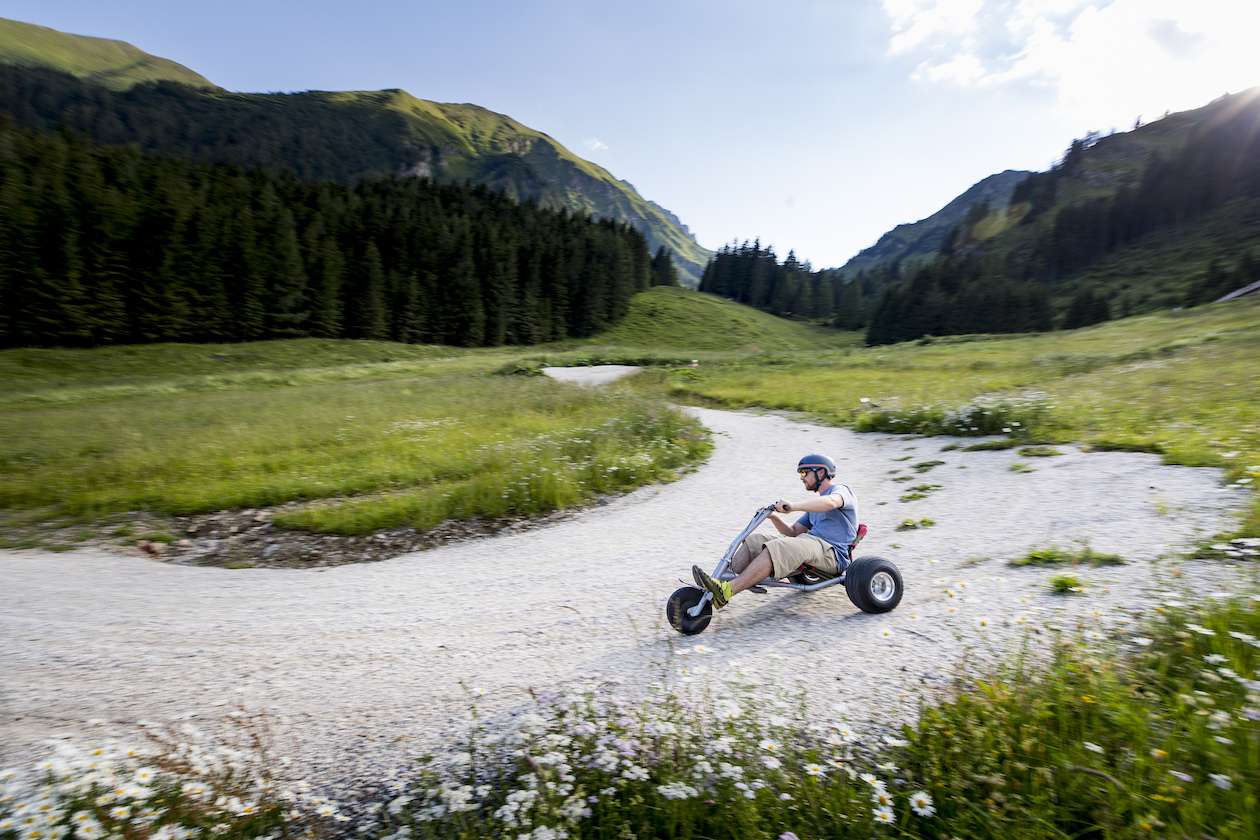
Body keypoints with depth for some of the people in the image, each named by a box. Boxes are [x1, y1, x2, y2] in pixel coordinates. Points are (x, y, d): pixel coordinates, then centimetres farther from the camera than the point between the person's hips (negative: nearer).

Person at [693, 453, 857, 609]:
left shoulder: (842, 490, 4)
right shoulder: (815, 504, 31)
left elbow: (830, 502, -23)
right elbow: (793, 531, 24)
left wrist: (793, 506, -35)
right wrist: (773, 517, 5)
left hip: (832, 552, -8)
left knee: (777, 547, -33)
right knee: (753, 540, -9)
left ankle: (725, 592, -43)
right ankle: (722, 580, -23)